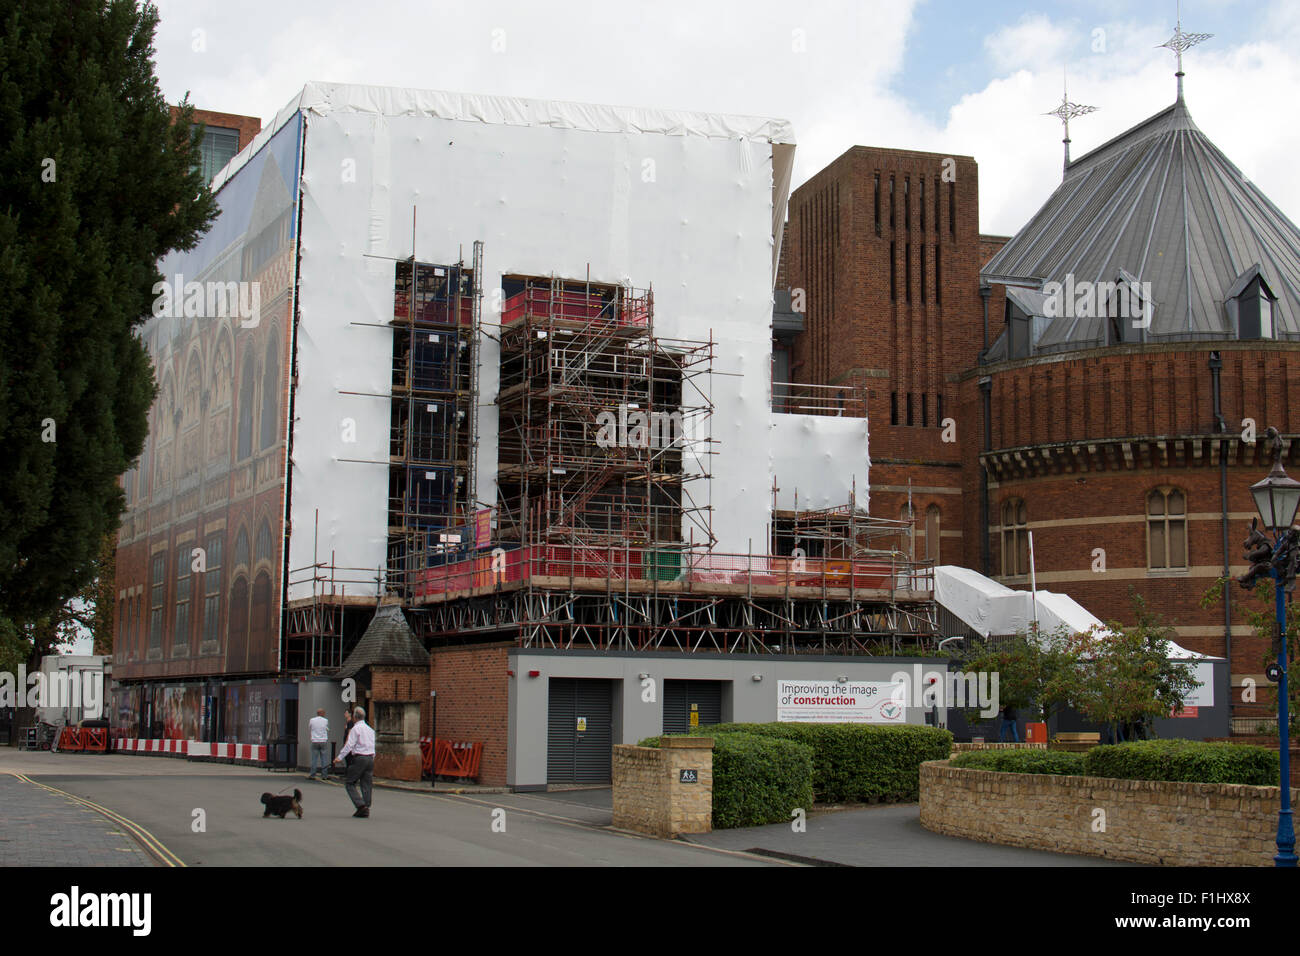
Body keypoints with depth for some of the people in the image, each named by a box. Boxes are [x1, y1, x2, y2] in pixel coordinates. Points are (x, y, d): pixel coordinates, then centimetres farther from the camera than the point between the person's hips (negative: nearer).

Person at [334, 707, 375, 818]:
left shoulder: (355, 728, -6)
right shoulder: (370, 729, 15)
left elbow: (349, 745, -12)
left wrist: (339, 757, -9)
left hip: (359, 758, -7)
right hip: (370, 758, 7)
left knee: (351, 783, 0)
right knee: (366, 785, 8)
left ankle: (361, 805, -13)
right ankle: (366, 809, 5)